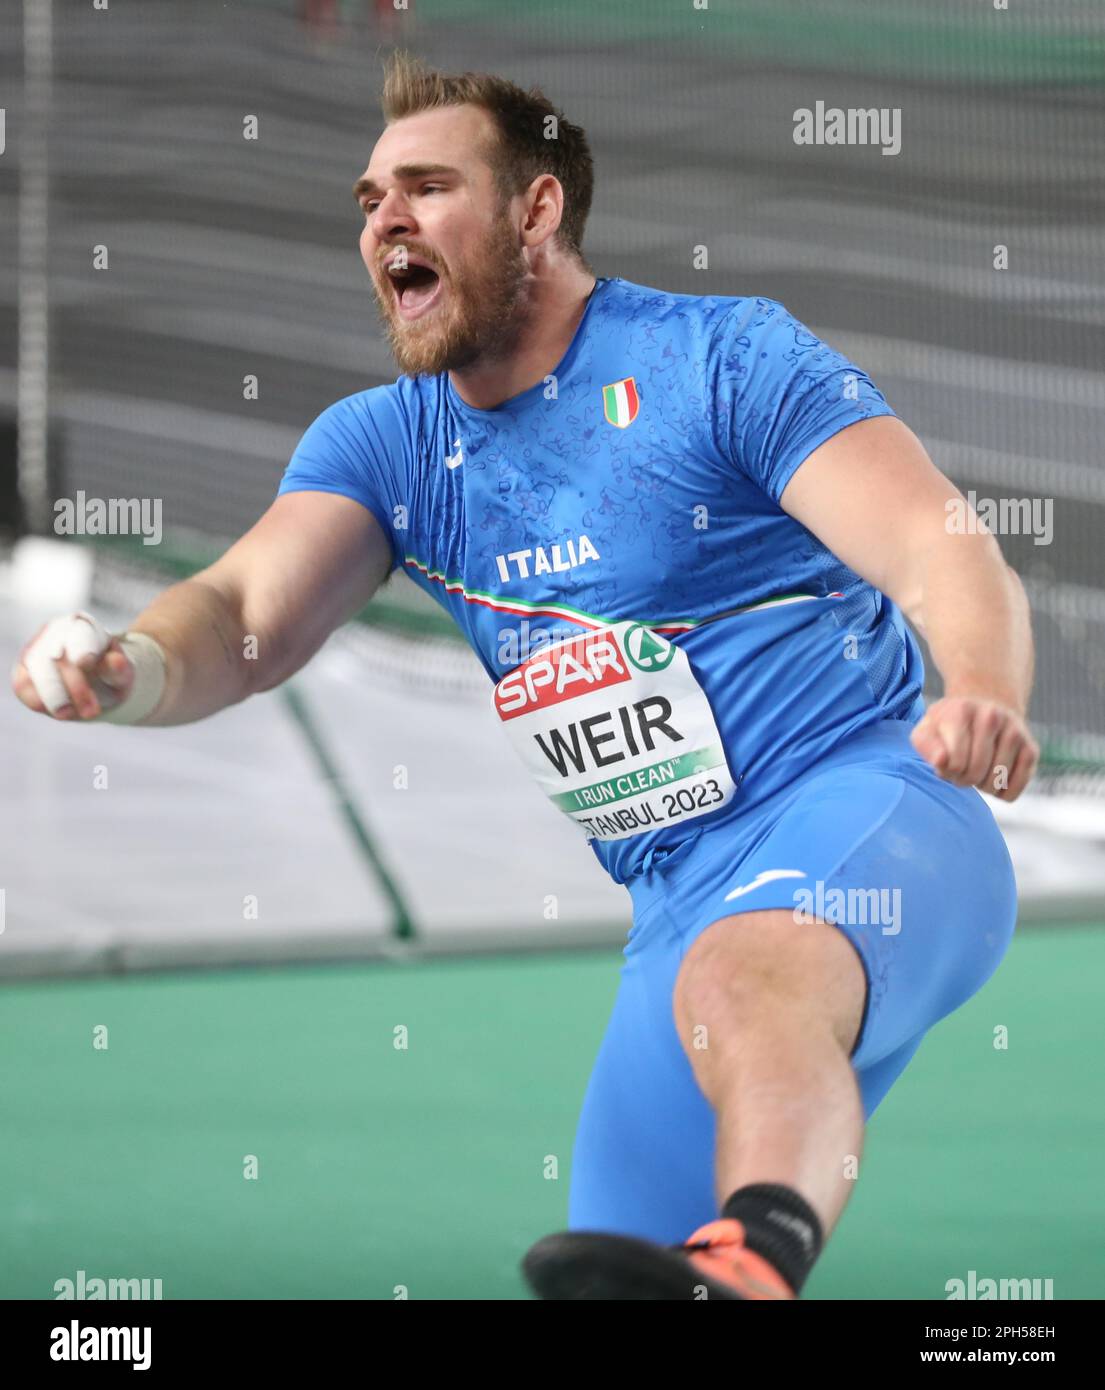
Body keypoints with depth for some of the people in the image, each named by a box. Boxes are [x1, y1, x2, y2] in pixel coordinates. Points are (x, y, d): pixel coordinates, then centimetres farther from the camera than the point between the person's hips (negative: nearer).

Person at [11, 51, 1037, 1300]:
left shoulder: (723, 356, -3)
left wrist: (982, 701, -36)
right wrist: (132, 669, -28)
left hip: (862, 810, -7)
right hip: (680, 903, 7)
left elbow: (943, 551, -12)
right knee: (624, 1267, -1)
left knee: (742, 977, -40)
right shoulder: (384, 442, 13)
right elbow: (249, 619, -3)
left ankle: (755, 1264, -68)